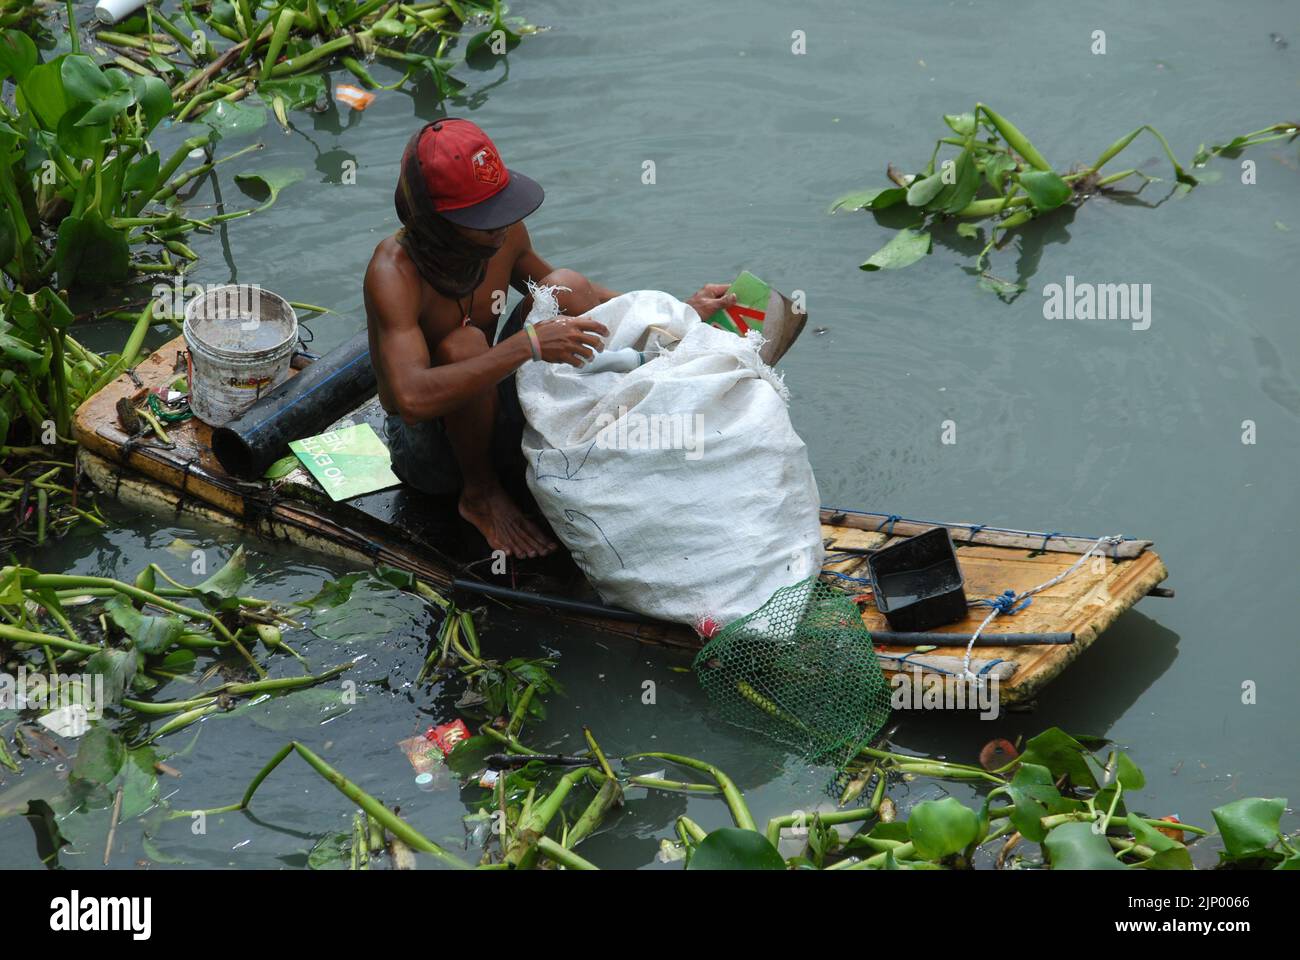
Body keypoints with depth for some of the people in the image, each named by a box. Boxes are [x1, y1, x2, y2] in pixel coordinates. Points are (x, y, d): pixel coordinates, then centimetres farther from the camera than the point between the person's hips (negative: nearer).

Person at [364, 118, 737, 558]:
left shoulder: (503, 233, -10)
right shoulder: (394, 271, -30)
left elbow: (567, 295, 12)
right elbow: (412, 397, -45)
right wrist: (526, 344, -47)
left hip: (496, 420, 6)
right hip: (426, 448, -6)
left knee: (565, 287, -11)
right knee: (465, 344, -34)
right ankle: (480, 492, -11)